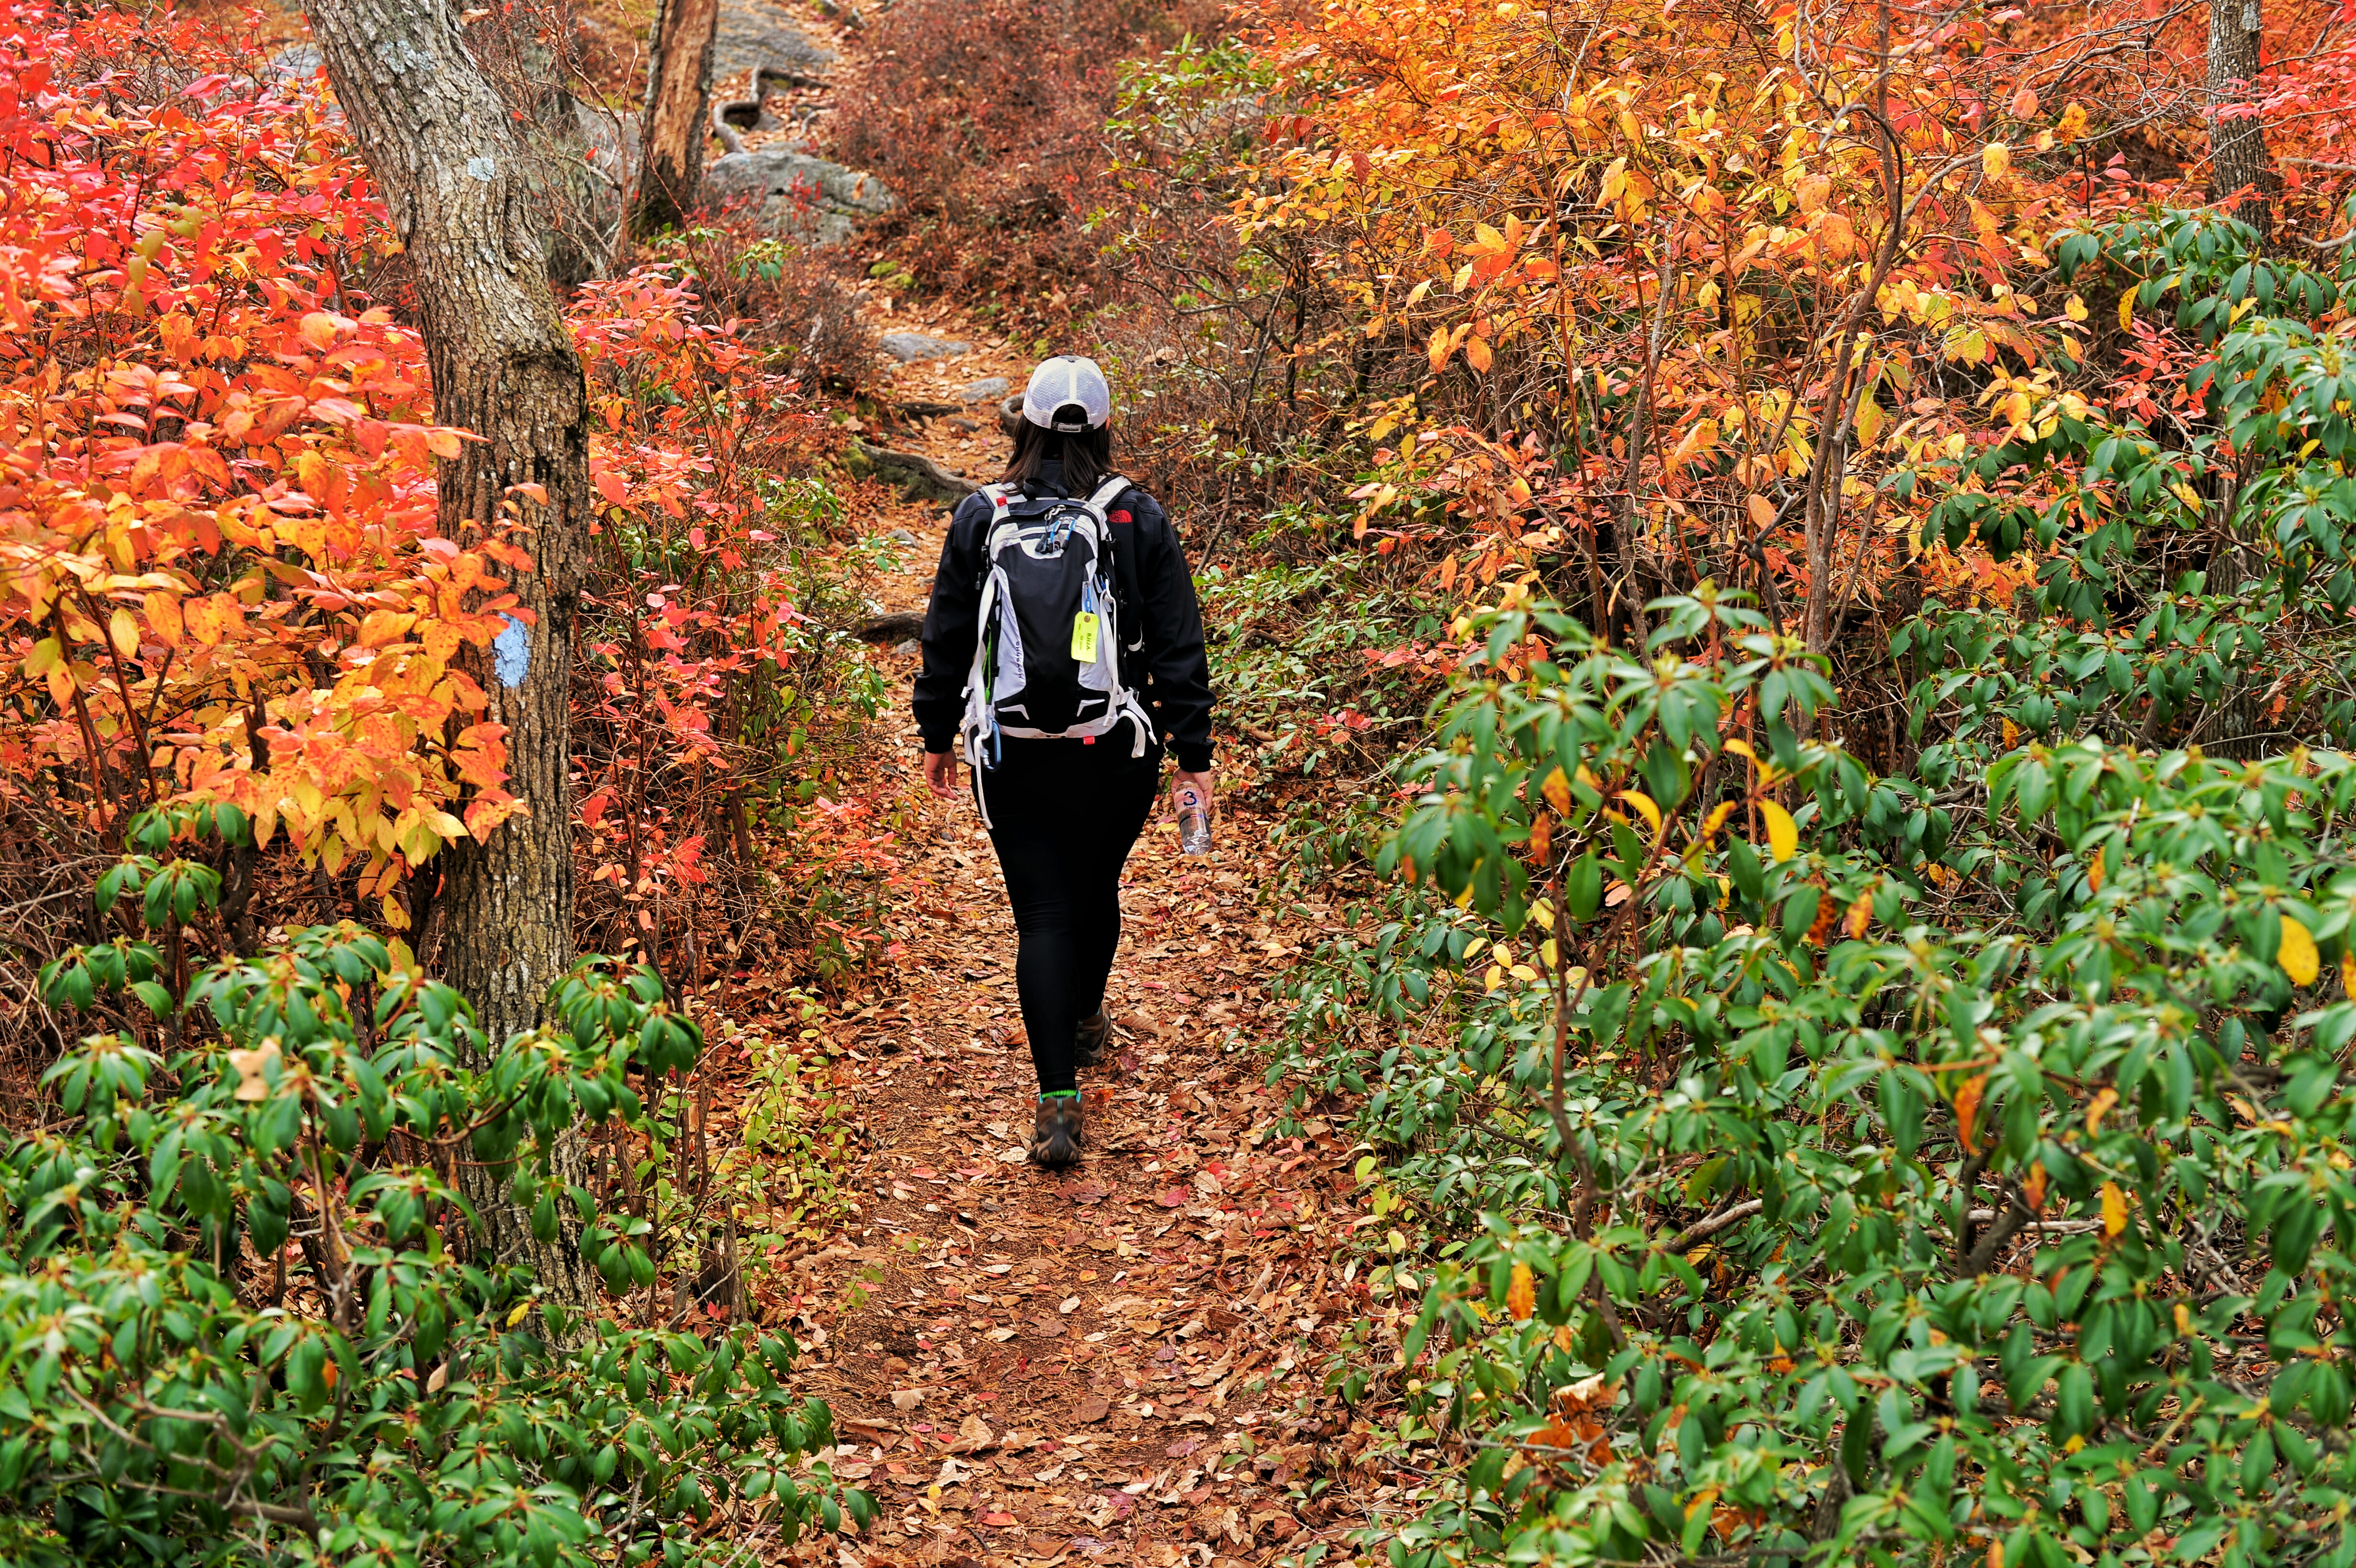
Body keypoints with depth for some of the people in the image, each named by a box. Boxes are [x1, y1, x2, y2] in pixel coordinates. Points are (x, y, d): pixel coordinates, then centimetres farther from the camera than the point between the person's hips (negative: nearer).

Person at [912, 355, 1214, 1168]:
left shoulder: (980, 518, -1)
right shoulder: (1138, 518, -3)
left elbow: (946, 639, 5)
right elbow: (1178, 646, -3)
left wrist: (938, 735, 17)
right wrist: (1192, 752, 3)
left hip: (1012, 758, 0)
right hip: (1116, 755, 1)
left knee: (1043, 914, 1)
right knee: (1096, 890, 22)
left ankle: (1058, 1096, -8)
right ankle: (1084, 1025, 45)